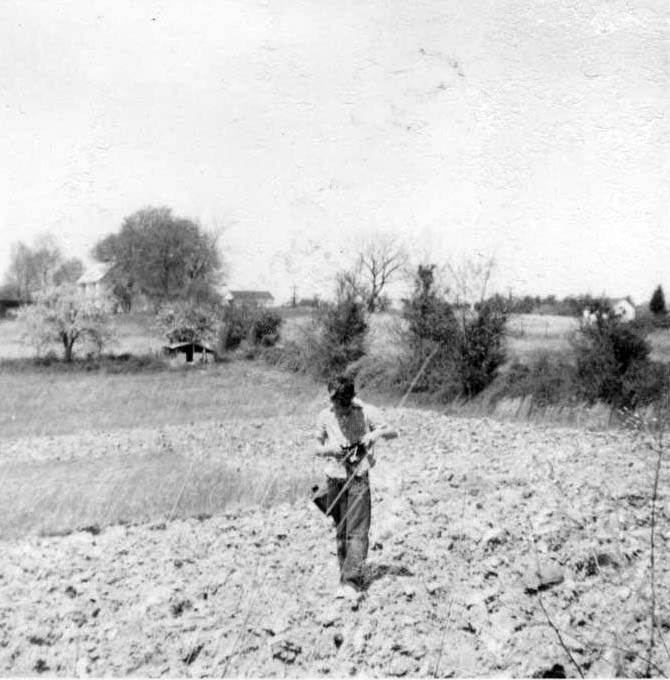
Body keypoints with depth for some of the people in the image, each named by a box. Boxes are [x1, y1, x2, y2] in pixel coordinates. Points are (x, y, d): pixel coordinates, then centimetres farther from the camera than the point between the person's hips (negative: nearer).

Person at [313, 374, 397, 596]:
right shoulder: (325, 416, 0)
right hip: (334, 479, 3)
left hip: (358, 478, -3)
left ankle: (351, 582, -8)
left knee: (357, 532, -8)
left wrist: (377, 433, -23)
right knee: (340, 532, 11)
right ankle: (347, 574, 24)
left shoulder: (366, 412, -7)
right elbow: (317, 449, 8)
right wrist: (330, 449, -14)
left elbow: (393, 433, -1)